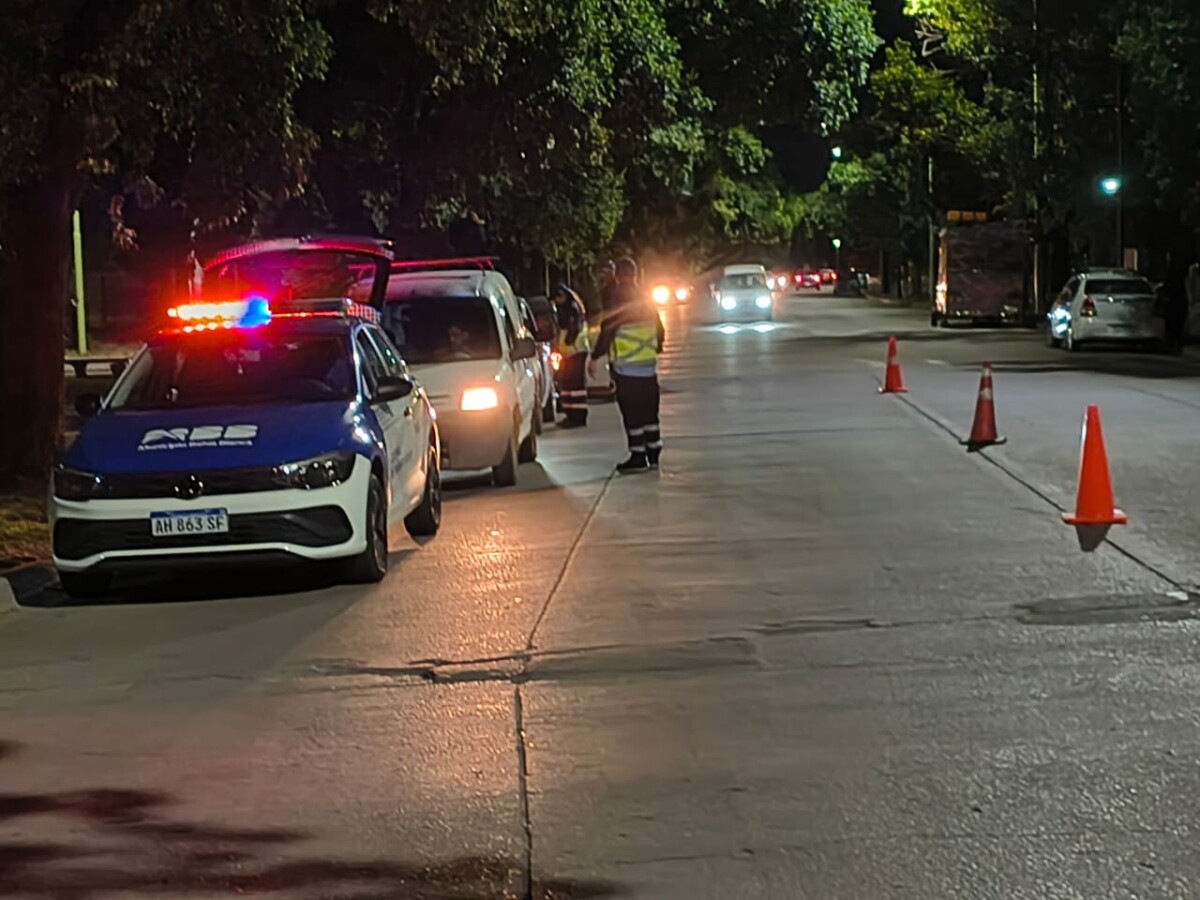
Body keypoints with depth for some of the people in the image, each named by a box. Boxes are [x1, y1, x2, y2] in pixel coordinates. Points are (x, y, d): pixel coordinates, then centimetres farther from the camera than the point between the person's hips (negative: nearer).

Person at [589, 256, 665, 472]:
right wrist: (657, 349, 31)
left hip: (625, 365, -7)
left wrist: (595, 357, -11)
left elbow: (608, 330, -16)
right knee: (649, 410, 12)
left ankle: (638, 456, -4)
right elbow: (659, 328, 15)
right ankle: (653, 454, 15)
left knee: (632, 413, -4)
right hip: (648, 365, 7)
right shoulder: (646, 299, 9)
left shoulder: (618, 299, -12)